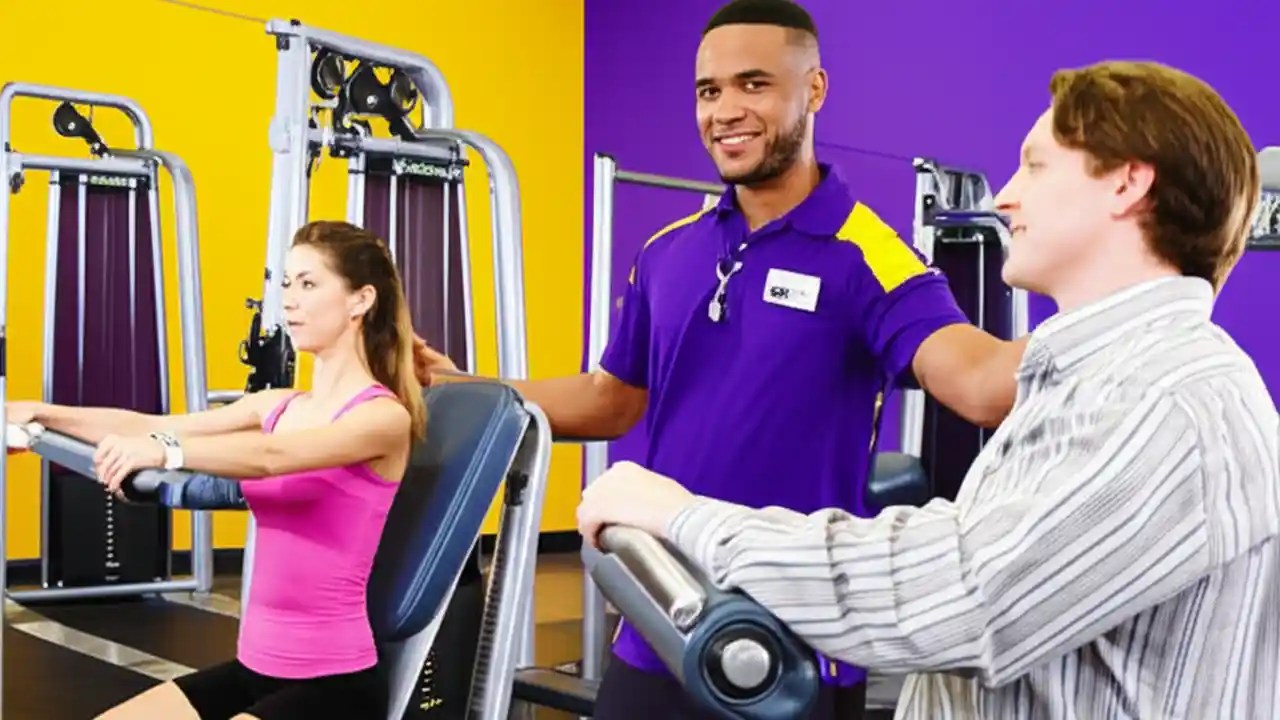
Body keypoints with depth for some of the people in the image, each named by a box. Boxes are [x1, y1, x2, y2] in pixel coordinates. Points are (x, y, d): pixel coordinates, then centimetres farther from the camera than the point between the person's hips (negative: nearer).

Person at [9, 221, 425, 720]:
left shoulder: (385, 416, -12)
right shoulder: (277, 406, 12)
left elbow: (268, 457, -29)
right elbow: (153, 426, 4)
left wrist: (164, 451, -43)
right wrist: (44, 414, -7)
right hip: (256, 666, 8)